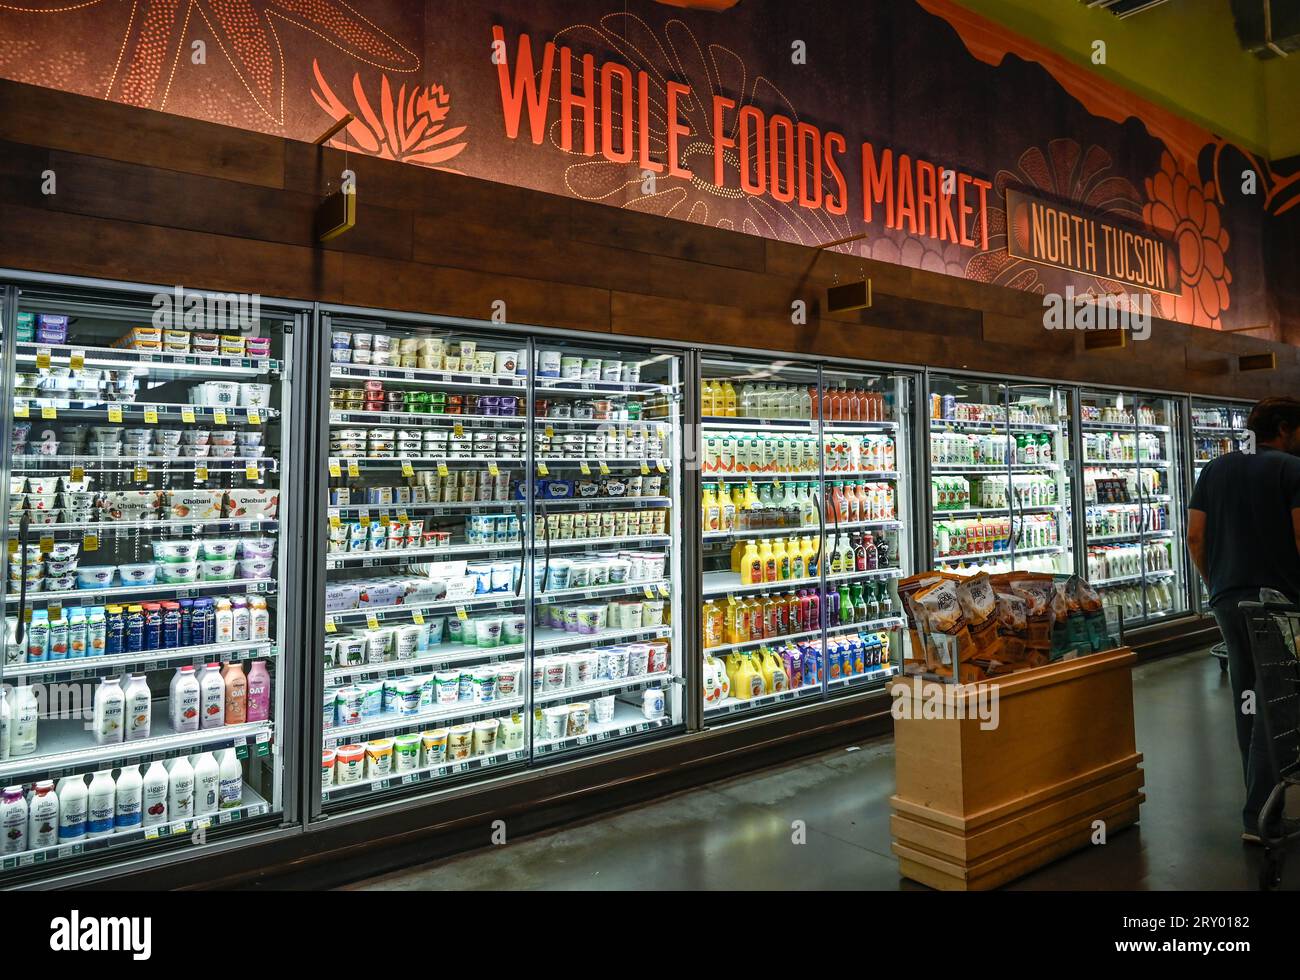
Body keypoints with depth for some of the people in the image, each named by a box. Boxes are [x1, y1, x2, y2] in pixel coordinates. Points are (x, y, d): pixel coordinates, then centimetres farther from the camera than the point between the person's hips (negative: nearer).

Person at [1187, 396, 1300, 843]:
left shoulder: (1216, 469, 10)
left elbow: (1195, 537, 7)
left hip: (1227, 599, 6)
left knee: (1247, 704, 17)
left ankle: (1262, 799, 31)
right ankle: (1256, 818, -2)